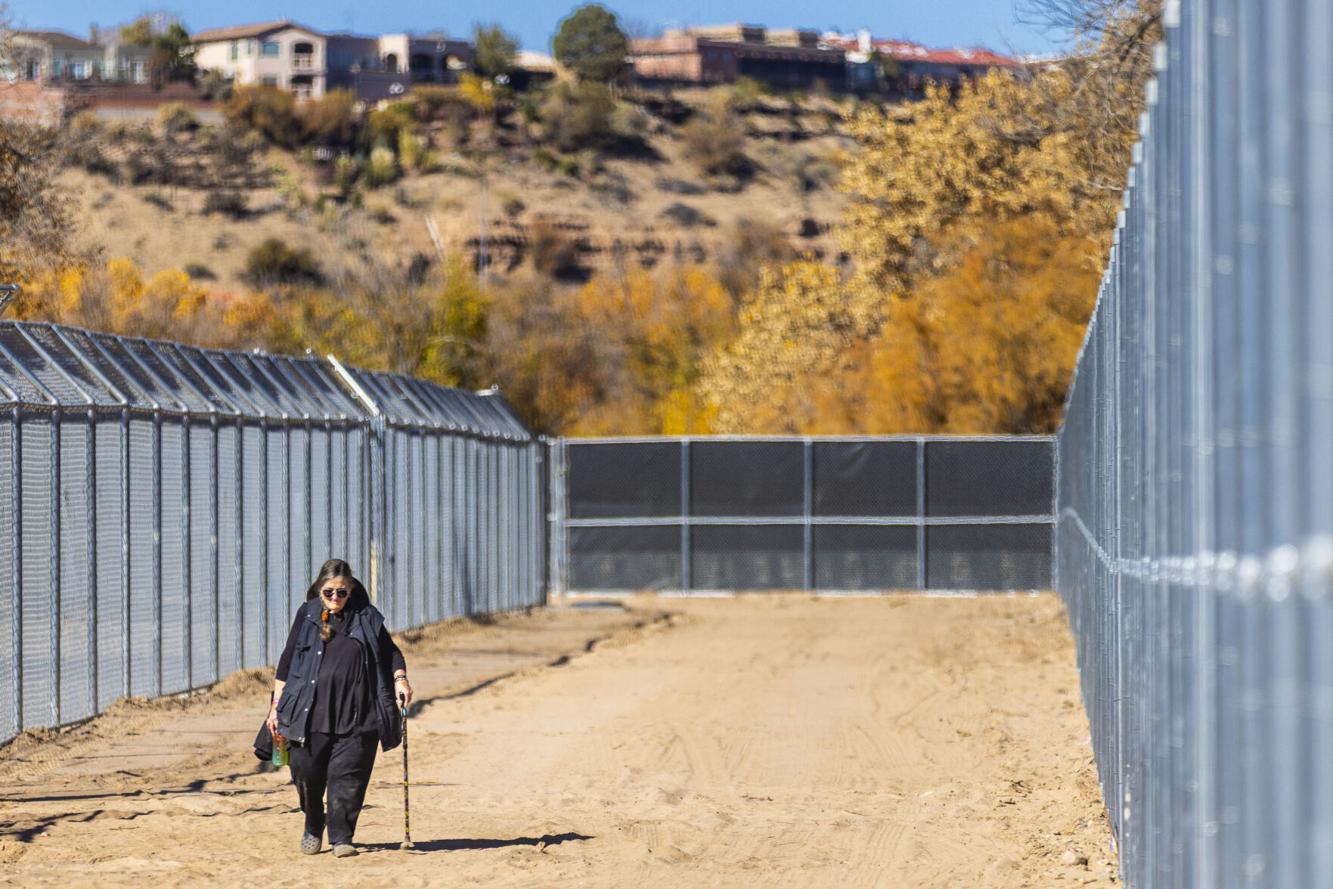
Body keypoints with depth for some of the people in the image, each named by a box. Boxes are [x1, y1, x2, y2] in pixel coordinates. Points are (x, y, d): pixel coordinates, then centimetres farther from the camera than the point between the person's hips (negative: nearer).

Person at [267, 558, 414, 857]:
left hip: (356, 716, -1)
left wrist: (400, 678, -2)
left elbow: (390, 652, 17)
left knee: (347, 776, -7)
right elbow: (287, 662, 12)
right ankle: (313, 827, 28)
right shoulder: (307, 616, 8)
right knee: (306, 774, 3)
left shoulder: (367, 618, 6)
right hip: (310, 715, 1)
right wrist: (276, 705, 8)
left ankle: (341, 837, 3)